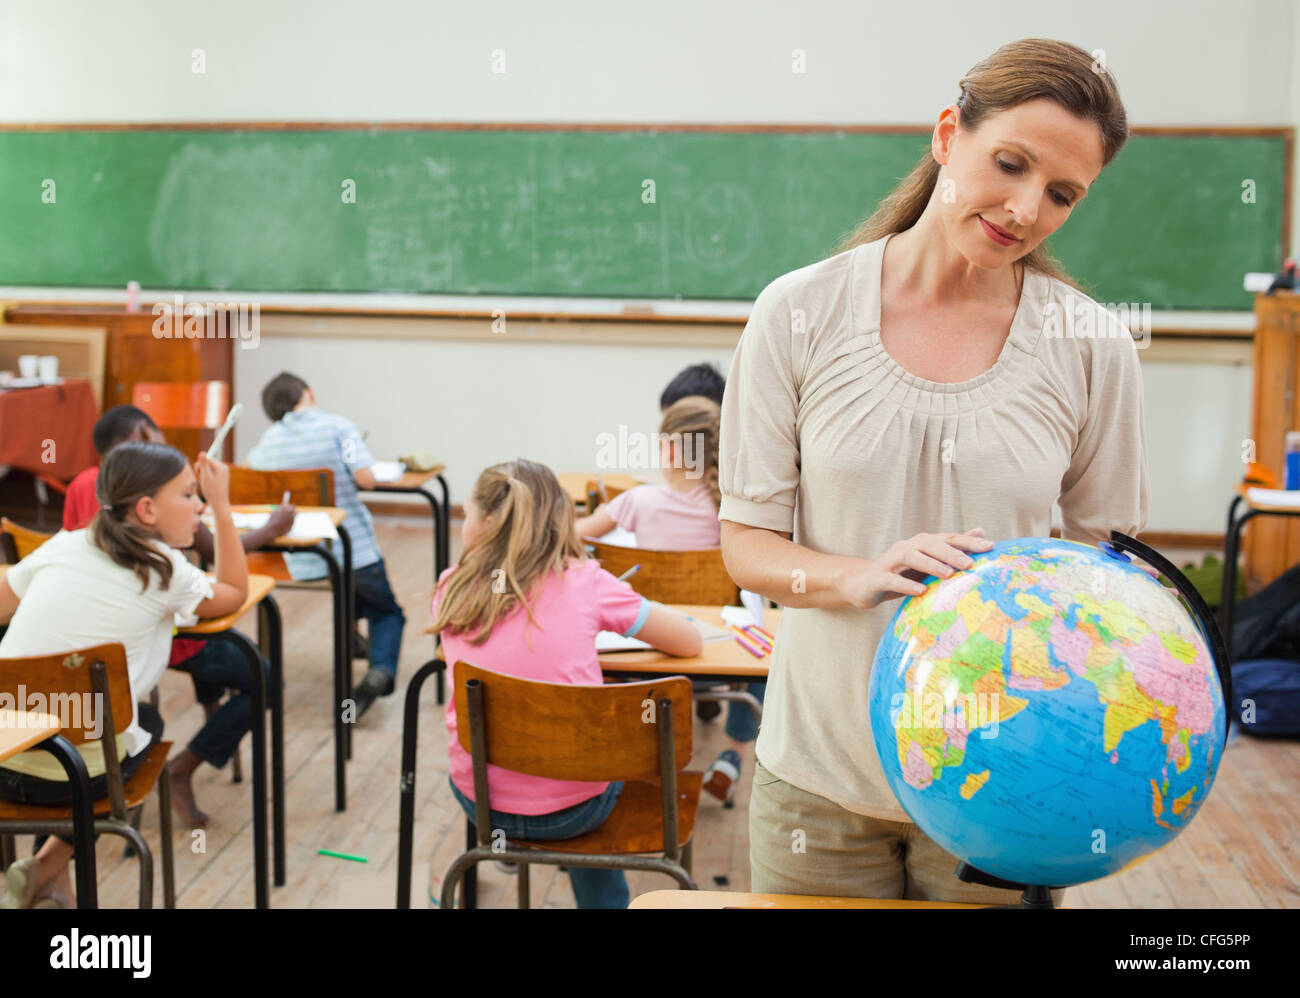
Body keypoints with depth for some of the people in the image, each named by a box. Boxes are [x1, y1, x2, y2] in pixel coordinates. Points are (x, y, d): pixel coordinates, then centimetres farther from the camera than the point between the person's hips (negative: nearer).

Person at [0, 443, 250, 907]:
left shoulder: (62, 546, 7)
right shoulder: (164, 569, -3)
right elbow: (235, 593, 16)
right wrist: (222, 505, 17)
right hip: (78, 775, -4)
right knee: (148, 721, 30)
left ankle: (48, 869, 29)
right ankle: (50, 864, 17)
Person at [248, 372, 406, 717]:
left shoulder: (269, 440, 4)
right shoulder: (337, 426, -8)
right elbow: (365, 478, -16)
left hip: (302, 564, 4)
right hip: (355, 553, -4)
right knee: (387, 612, 17)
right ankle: (381, 669, -11)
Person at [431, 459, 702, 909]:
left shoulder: (453, 589, -2)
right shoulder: (584, 581, -9)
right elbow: (690, 642, 1)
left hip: (479, 801, 2)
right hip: (571, 809, -2)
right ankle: (606, 898, 39)